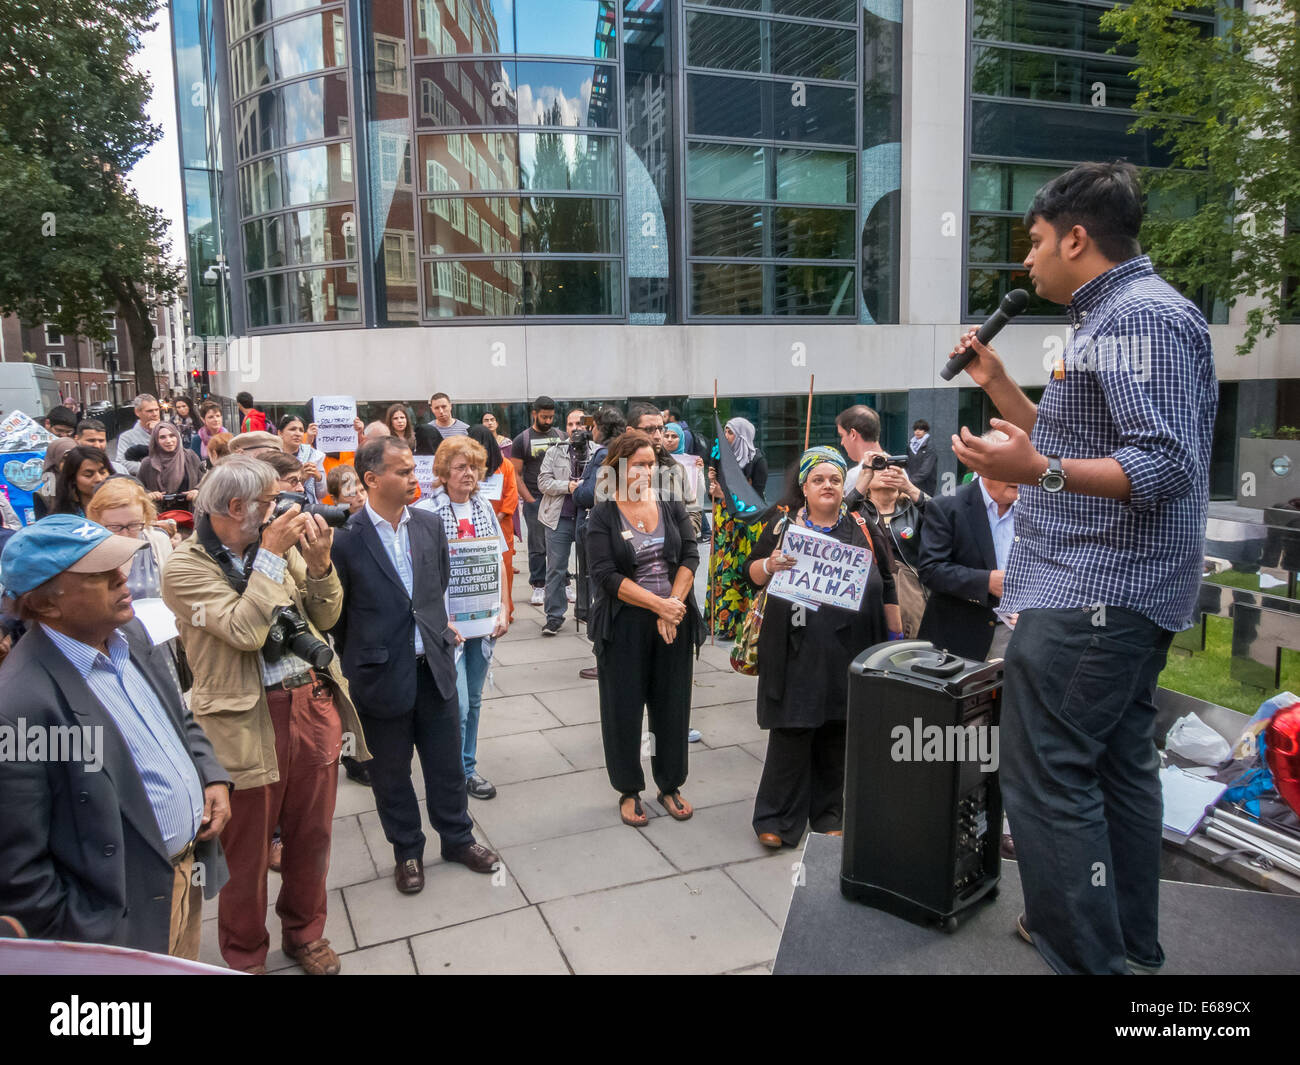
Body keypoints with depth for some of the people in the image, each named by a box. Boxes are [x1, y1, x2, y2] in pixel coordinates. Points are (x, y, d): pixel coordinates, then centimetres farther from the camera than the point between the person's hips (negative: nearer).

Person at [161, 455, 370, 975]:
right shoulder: (185, 567, -9)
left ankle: (305, 932, 41)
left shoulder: (275, 544, 6)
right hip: (248, 719, -5)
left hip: (313, 701, 5)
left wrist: (318, 561, -8)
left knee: (312, 834, 18)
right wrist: (271, 555, -17)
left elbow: (325, 617, 9)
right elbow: (245, 631, -22)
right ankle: (245, 956, 36)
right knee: (247, 850, 12)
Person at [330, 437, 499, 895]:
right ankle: (407, 851, 35)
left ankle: (458, 837, 37)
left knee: (447, 762, 16)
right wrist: (354, 663, 4)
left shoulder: (430, 525, 1)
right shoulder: (345, 539, -14)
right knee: (391, 772, 14)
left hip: (434, 666, 4)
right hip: (381, 674, -4)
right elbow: (334, 614, -4)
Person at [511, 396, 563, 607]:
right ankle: (538, 586, 11)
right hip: (535, 500, -3)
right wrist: (532, 501, -8)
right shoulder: (522, 440, 0)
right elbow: (515, 475, -1)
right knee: (537, 546, 2)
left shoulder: (560, 436, 10)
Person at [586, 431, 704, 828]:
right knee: (624, 709, 6)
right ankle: (629, 791, 24)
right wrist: (658, 604, -19)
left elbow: (690, 556, -2)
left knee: (673, 705, 11)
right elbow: (606, 575, -14)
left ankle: (670, 785, 29)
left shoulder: (672, 507, 6)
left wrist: (673, 607, -14)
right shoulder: (602, 516, -5)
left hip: (674, 622, 3)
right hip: (624, 627, -3)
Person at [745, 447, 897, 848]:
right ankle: (778, 820, 11)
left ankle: (828, 815, 25)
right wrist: (770, 565, -16)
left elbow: (886, 586, 12)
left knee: (837, 734, 10)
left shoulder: (863, 528, 9)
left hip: (849, 648, 2)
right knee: (791, 732, -2)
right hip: (797, 649, -2)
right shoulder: (783, 525, 5)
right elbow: (753, 572, 5)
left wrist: (895, 636, 10)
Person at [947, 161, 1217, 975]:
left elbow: (1169, 466, -23)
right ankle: (1129, 941, 31)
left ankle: (1085, 959, 3)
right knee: (1116, 765, 17)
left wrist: (1037, 471, -36)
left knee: (1048, 776, -8)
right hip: (1112, 591, 11)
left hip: (1093, 594, -11)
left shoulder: (1144, 316, -14)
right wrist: (996, 382, 17)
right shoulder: (1111, 318, 19)